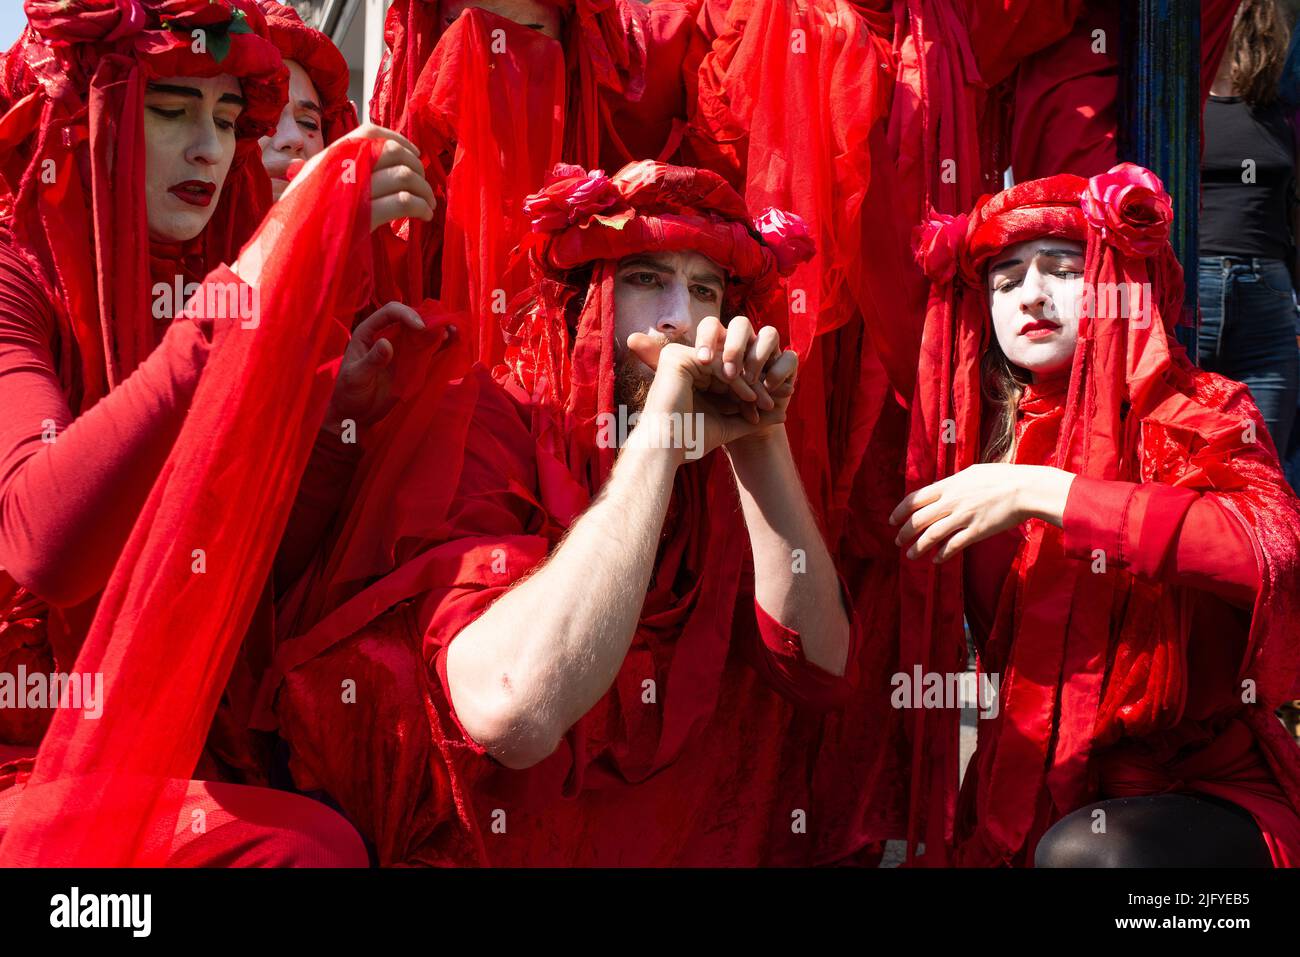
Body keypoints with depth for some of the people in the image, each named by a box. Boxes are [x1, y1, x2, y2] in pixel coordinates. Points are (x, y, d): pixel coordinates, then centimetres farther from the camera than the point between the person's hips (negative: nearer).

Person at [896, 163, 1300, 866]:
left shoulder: (1191, 410, -6)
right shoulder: (984, 438, 5)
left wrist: (1041, 492, -26)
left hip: (1201, 791, -3)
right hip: (1025, 803, 3)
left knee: (1083, 853, -30)